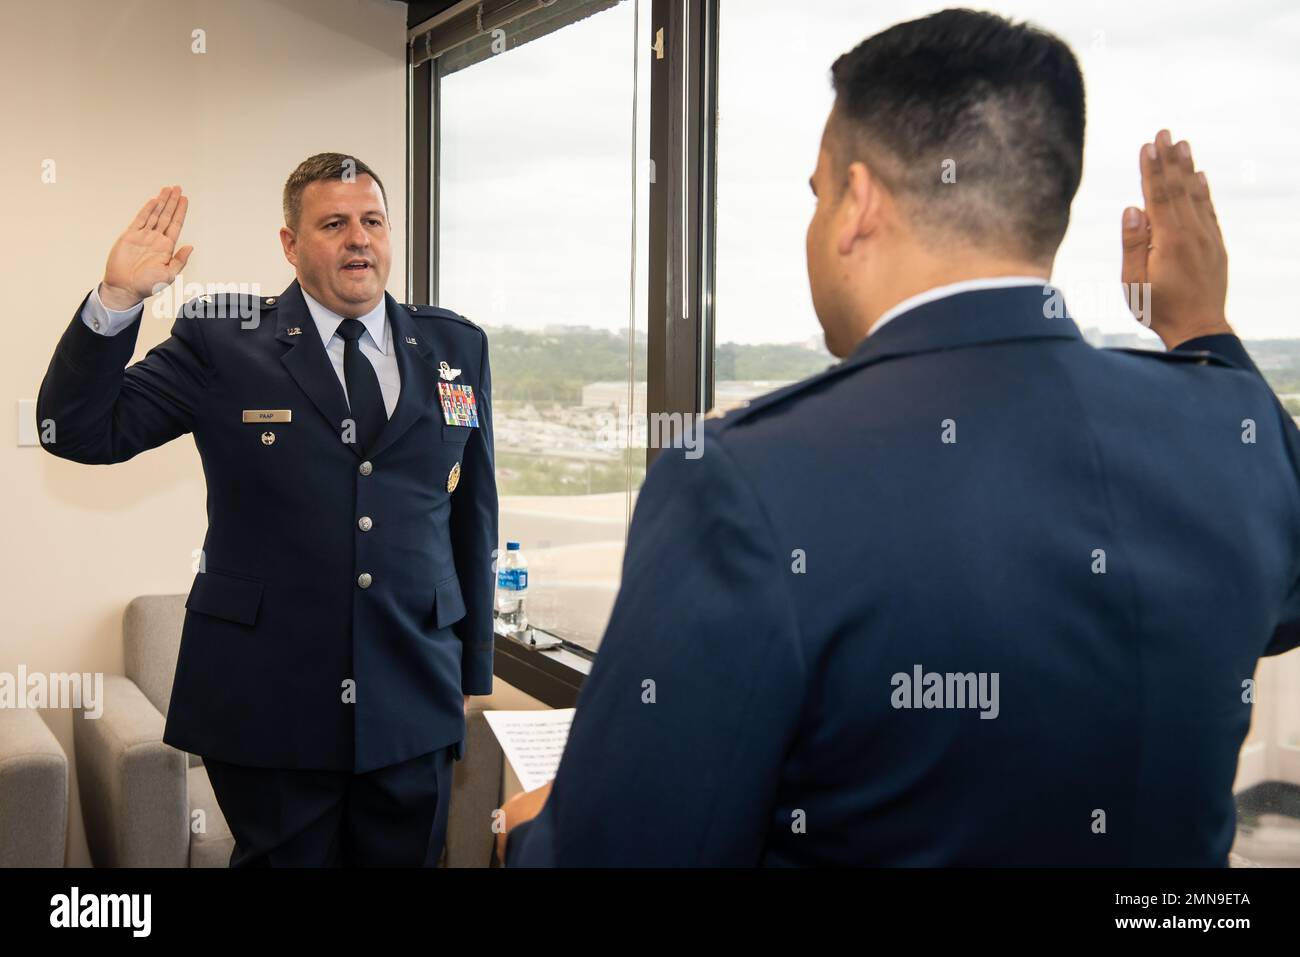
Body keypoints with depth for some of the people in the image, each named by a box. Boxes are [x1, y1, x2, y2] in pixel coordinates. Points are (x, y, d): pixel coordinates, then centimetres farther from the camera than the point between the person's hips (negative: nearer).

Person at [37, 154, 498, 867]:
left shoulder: (456, 348, 9)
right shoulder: (222, 342, 0)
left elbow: (473, 514, 12)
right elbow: (78, 431, -3)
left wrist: (474, 671, 13)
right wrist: (118, 298, -16)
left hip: (413, 708, 3)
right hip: (268, 702, -2)